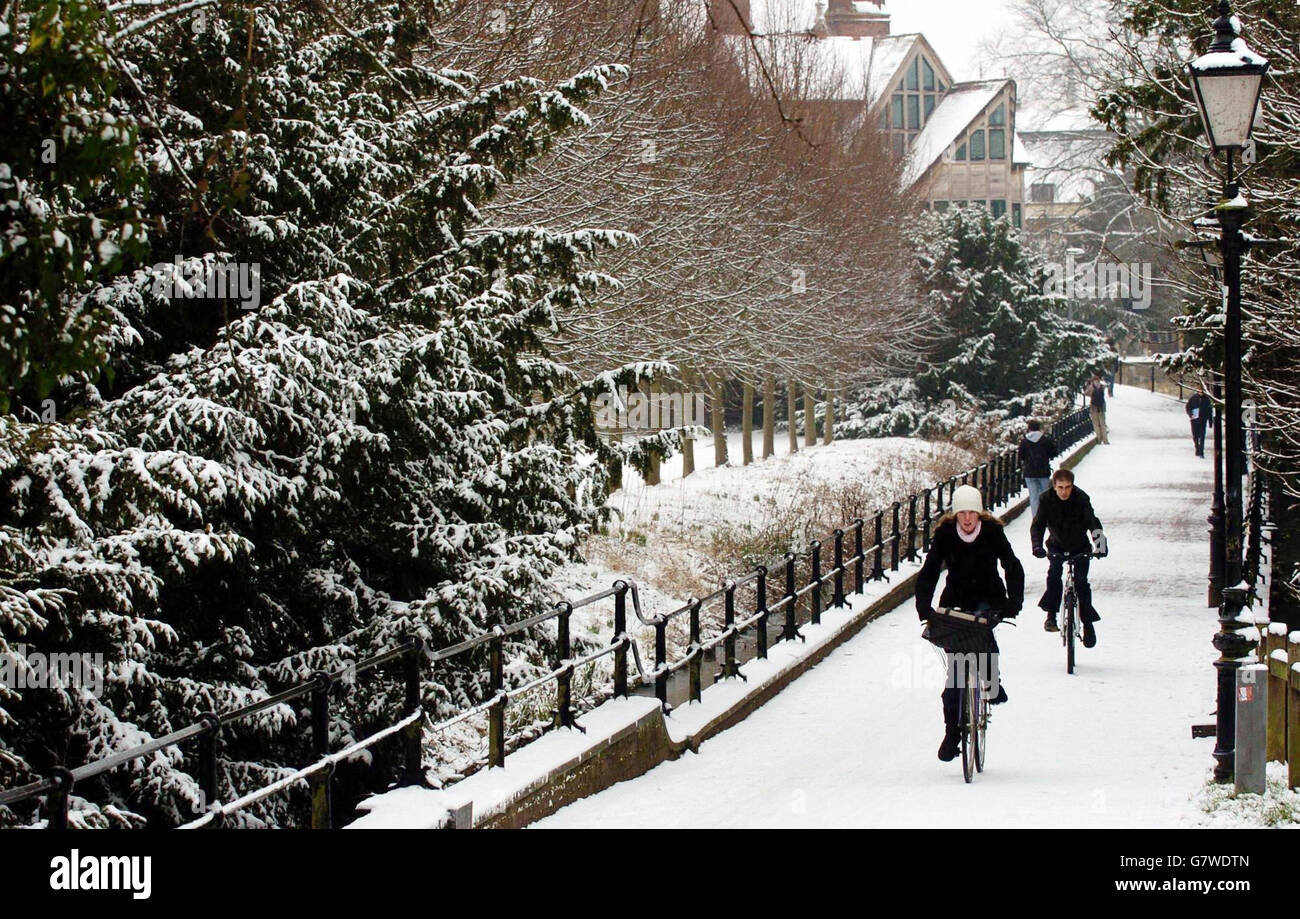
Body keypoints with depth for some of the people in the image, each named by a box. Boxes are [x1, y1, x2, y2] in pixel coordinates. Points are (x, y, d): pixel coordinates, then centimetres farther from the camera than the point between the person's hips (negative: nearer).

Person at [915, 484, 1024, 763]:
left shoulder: (992, 531, -12)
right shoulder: (945, 533, -11)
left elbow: (1013, 567, -15)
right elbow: (929, 571, -16)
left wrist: (1014, 602, -30)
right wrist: (924, 607, -30)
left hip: (988, 600, -1)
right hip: (956, 602, 1)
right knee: (955, 665, -4)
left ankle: (992, 683, -14)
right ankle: (952, 731, 4)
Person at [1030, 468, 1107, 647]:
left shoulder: (1081, 499, -21)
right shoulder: (1047, 499, -17)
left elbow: (1093, 523, -26)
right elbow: (1037, 525, -19)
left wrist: (1100, 545, -42)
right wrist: (1037, 546, -36)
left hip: (1080, 547, -1)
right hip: (1057, 546, 1)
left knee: (1081, 581, -12)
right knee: (1054, 572, -24)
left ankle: (1088, 624, 0)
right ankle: (1051, 615, -14)